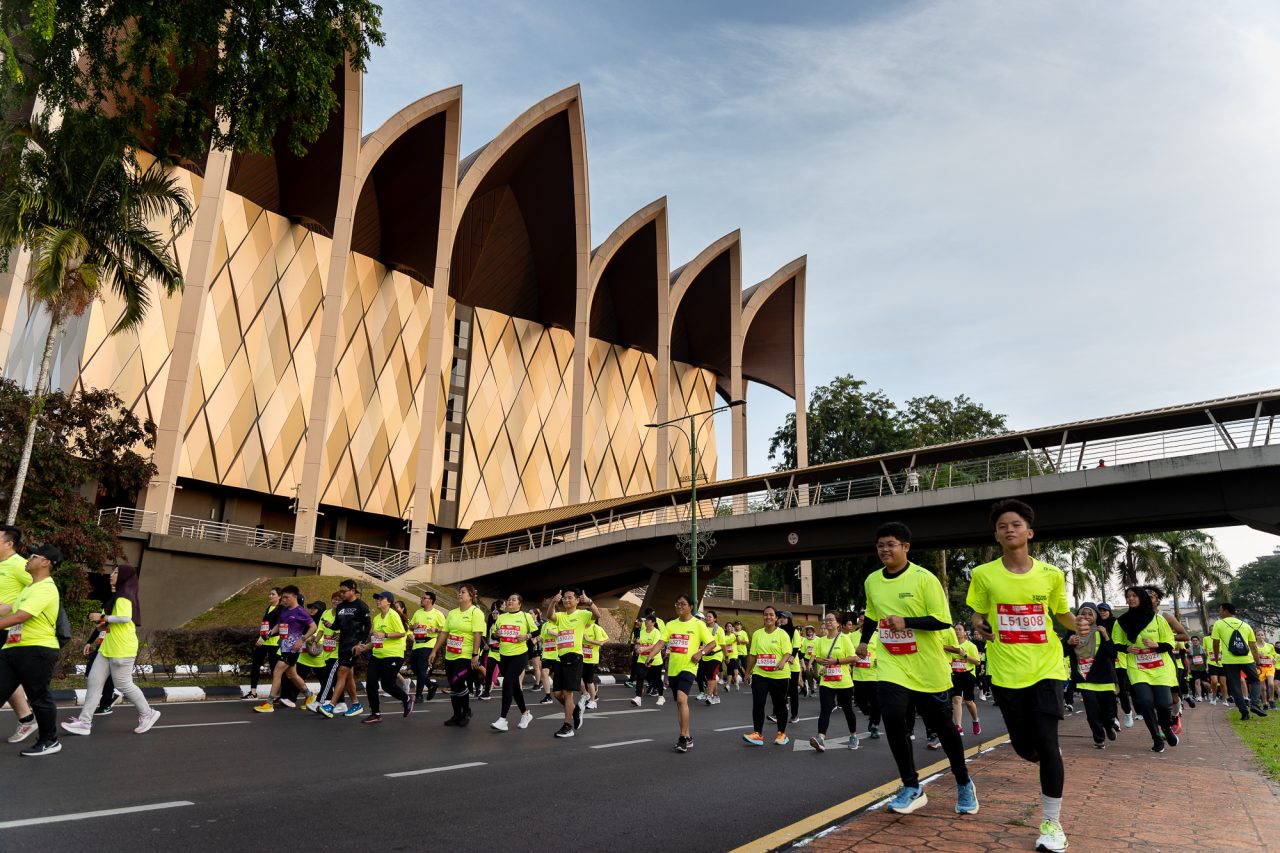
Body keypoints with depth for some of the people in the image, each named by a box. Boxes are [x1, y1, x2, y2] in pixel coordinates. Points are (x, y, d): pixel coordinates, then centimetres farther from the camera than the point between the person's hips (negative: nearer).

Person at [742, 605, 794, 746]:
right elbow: (752, 655, 11)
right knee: (757, 704, -6)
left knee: (780, 705, 9)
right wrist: (748, 672, 13)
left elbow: (788, 652, -12)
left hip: (779, 675, -3)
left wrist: (783, 661, -32)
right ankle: (757, 734, -3)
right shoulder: (757, 634, 7)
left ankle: (782, 734, 23)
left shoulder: (782, 634, -5)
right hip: (760, 674, 3)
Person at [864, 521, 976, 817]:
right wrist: (864, 640, 24)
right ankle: (912, 787, 2)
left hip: (928, 668, -3)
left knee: (943, 727, 11)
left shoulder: (924, 578, -14)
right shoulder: (871, 581, 3)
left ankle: (963, 784, 37)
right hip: (891, 665, 3)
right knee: (893, 720, -16)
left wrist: (905, 622, -27)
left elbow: (943, 620, -18)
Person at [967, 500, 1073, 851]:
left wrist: (1081, 625, -6)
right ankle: (1051, 762, 45)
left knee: (1046, 742, -8)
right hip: (1006, 672, 1)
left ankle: (1051, 822, 9)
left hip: (1045, 668, 0)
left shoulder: (1051, 574, -2)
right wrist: (978, 627, -14)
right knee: (1024, 746, 7)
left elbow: (1063, 614, 13)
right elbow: (978, 616, 6)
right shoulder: (983, 575, -5)